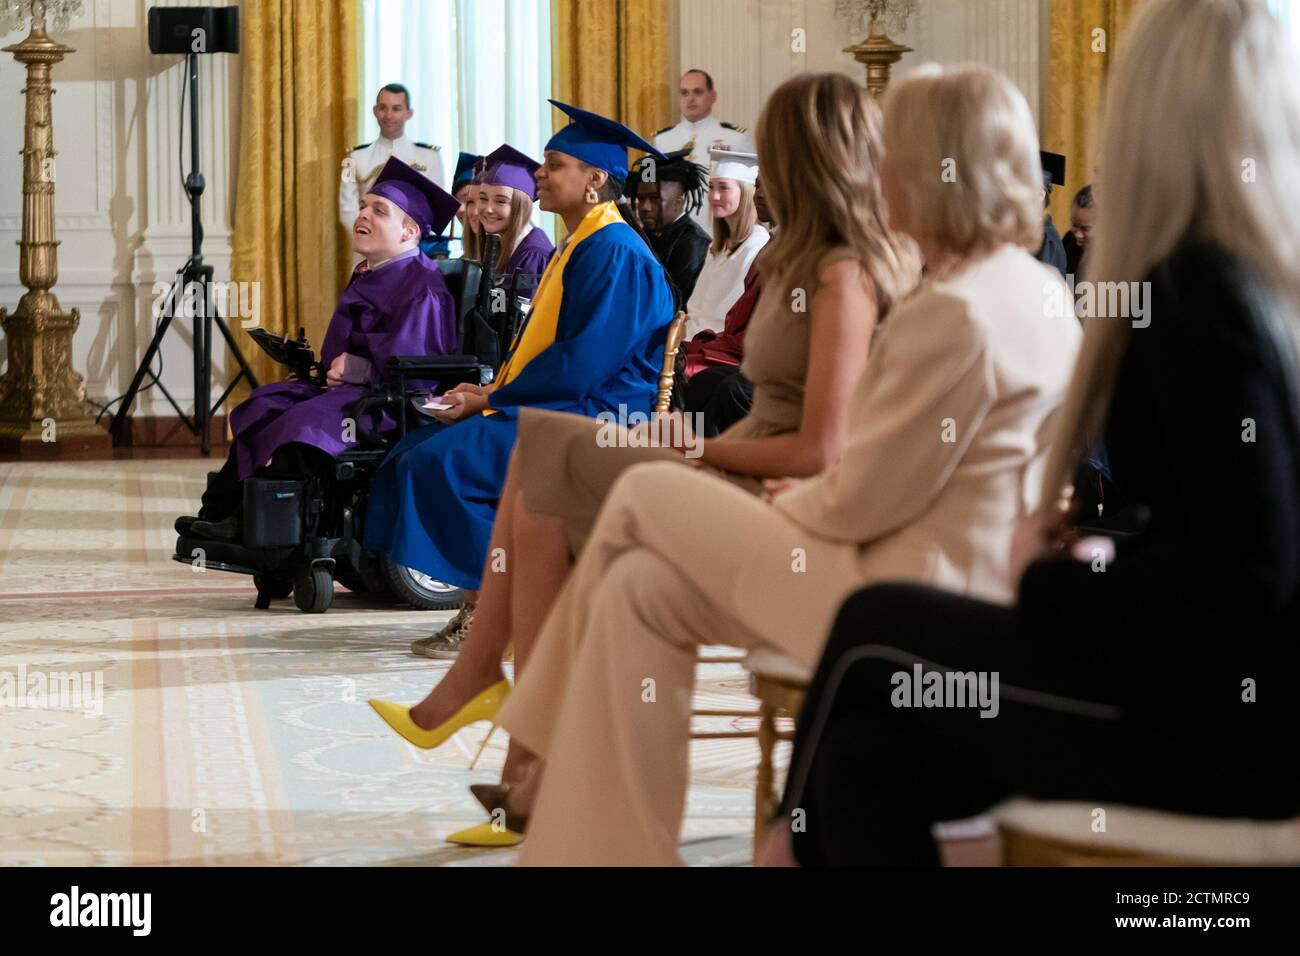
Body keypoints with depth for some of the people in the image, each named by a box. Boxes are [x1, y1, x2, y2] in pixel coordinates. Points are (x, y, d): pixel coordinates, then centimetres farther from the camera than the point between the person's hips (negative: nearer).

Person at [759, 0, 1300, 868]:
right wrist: (1089, 557, 0)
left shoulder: (1197, 291, -17)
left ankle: (802, 837, 31)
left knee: (874, 633, 6)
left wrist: (1054, 585, -10)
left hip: (1229, 721, -7)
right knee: (867, 753, 9)